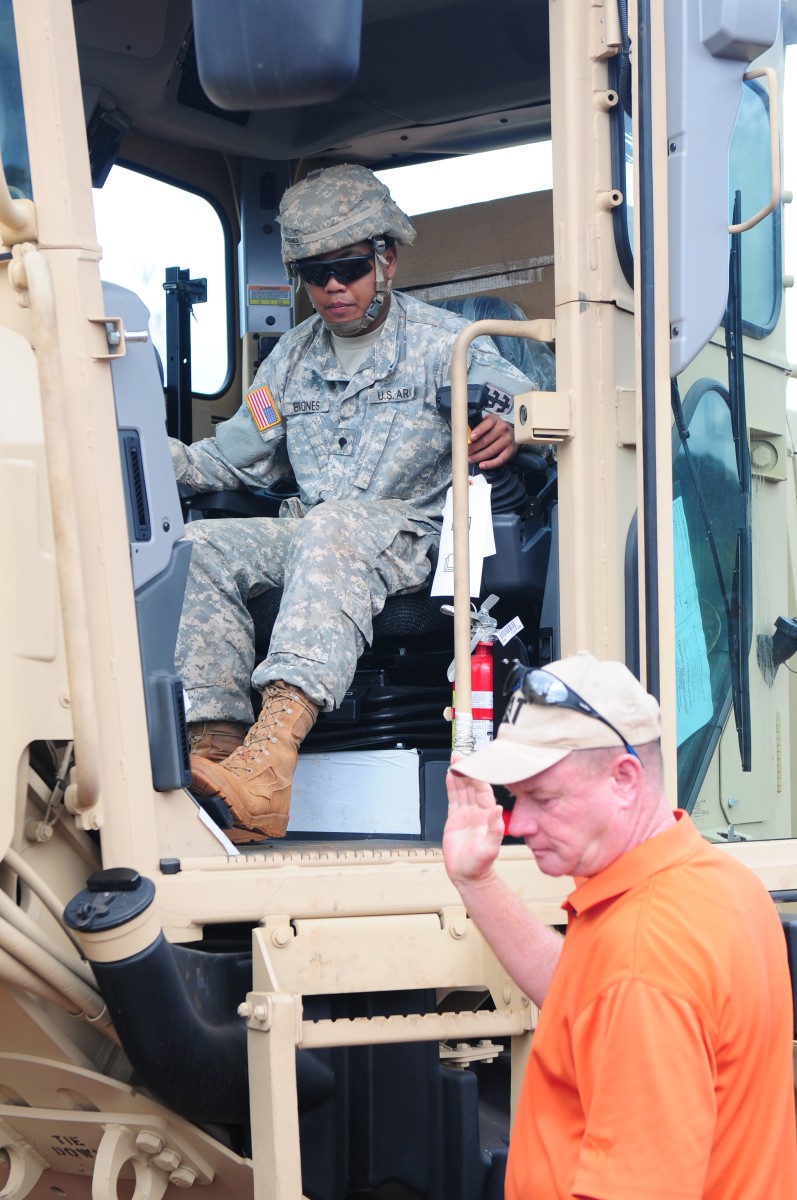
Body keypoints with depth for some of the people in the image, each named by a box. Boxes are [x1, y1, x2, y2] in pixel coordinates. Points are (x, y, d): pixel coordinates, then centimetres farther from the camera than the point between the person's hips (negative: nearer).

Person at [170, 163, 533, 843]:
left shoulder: (444, 341, 7)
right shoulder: (293, 357, 21)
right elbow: (239, 455, 21)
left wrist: (511, 435, -28)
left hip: (413, 536, -5)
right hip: (310, 538, 5)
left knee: (333, 528, -39)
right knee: (202, 546, -23)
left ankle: (277, 736, -58)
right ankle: (218, 744, -34)